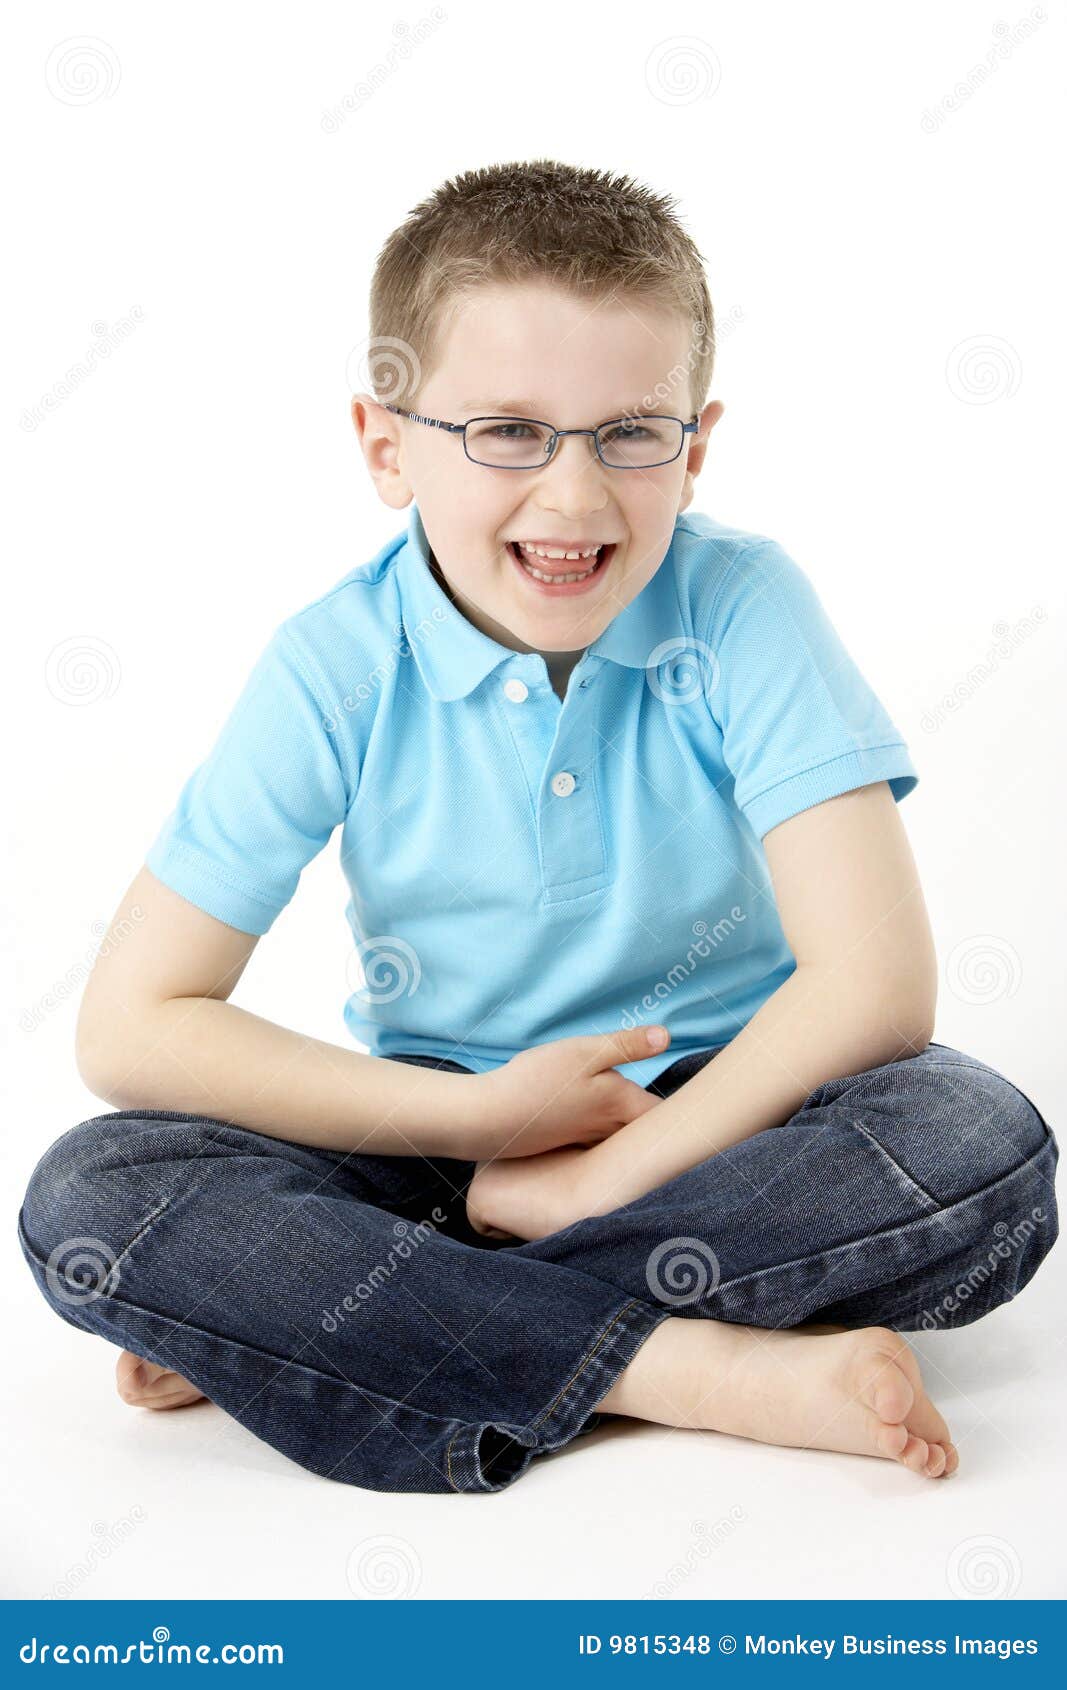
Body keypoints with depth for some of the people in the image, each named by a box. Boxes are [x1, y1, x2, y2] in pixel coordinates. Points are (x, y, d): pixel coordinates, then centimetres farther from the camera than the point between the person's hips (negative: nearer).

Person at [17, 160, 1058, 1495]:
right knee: (88, 1201, -22)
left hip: (724, 1113, 0)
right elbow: (129, 1031, -13)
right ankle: (698, 1369, -27)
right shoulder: (336, 671, -12)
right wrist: (482, 1112, -18)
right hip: (444, 1129, 1)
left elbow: (876, 983, -21)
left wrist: (587, 1183, -23)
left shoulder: (743, 609, -14)